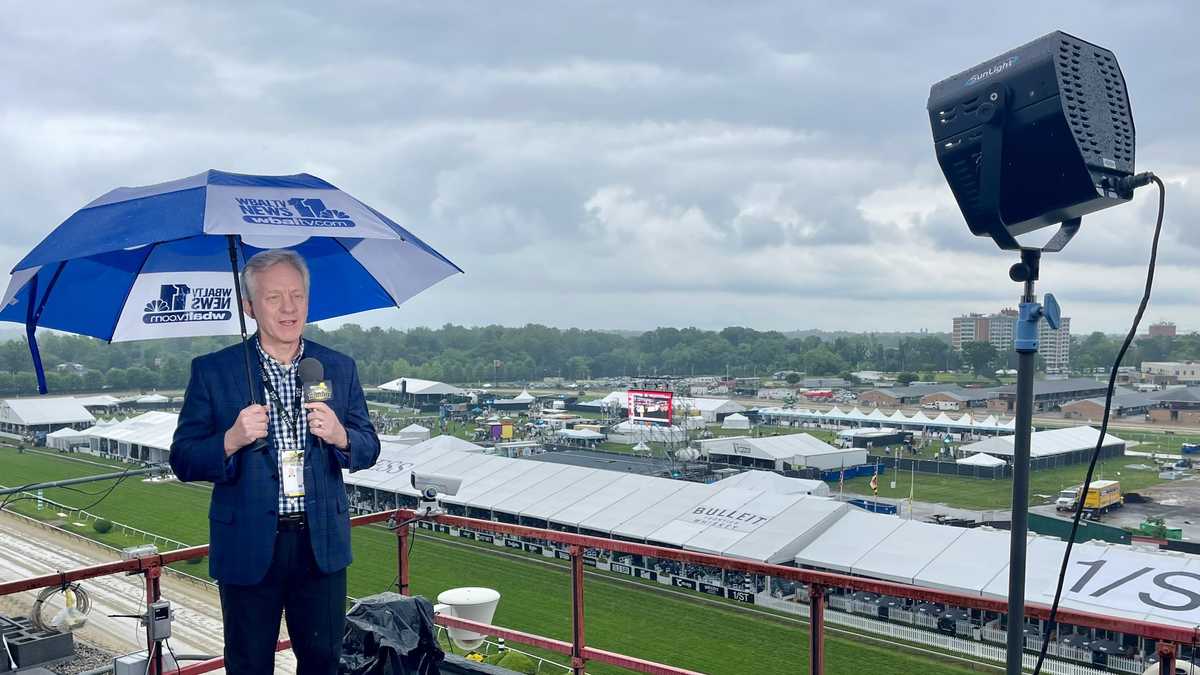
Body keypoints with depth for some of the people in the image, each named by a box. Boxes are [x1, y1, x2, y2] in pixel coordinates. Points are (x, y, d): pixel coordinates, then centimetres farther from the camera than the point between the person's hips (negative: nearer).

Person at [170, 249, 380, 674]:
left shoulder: (339, 368, 3)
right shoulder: (212, 371, -4)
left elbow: (369, 450, 6)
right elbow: (183, 461, -4)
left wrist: (339, 436, -16)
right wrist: (232, 440, -23)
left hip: (322, 543, 2)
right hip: (248, 547, -2)